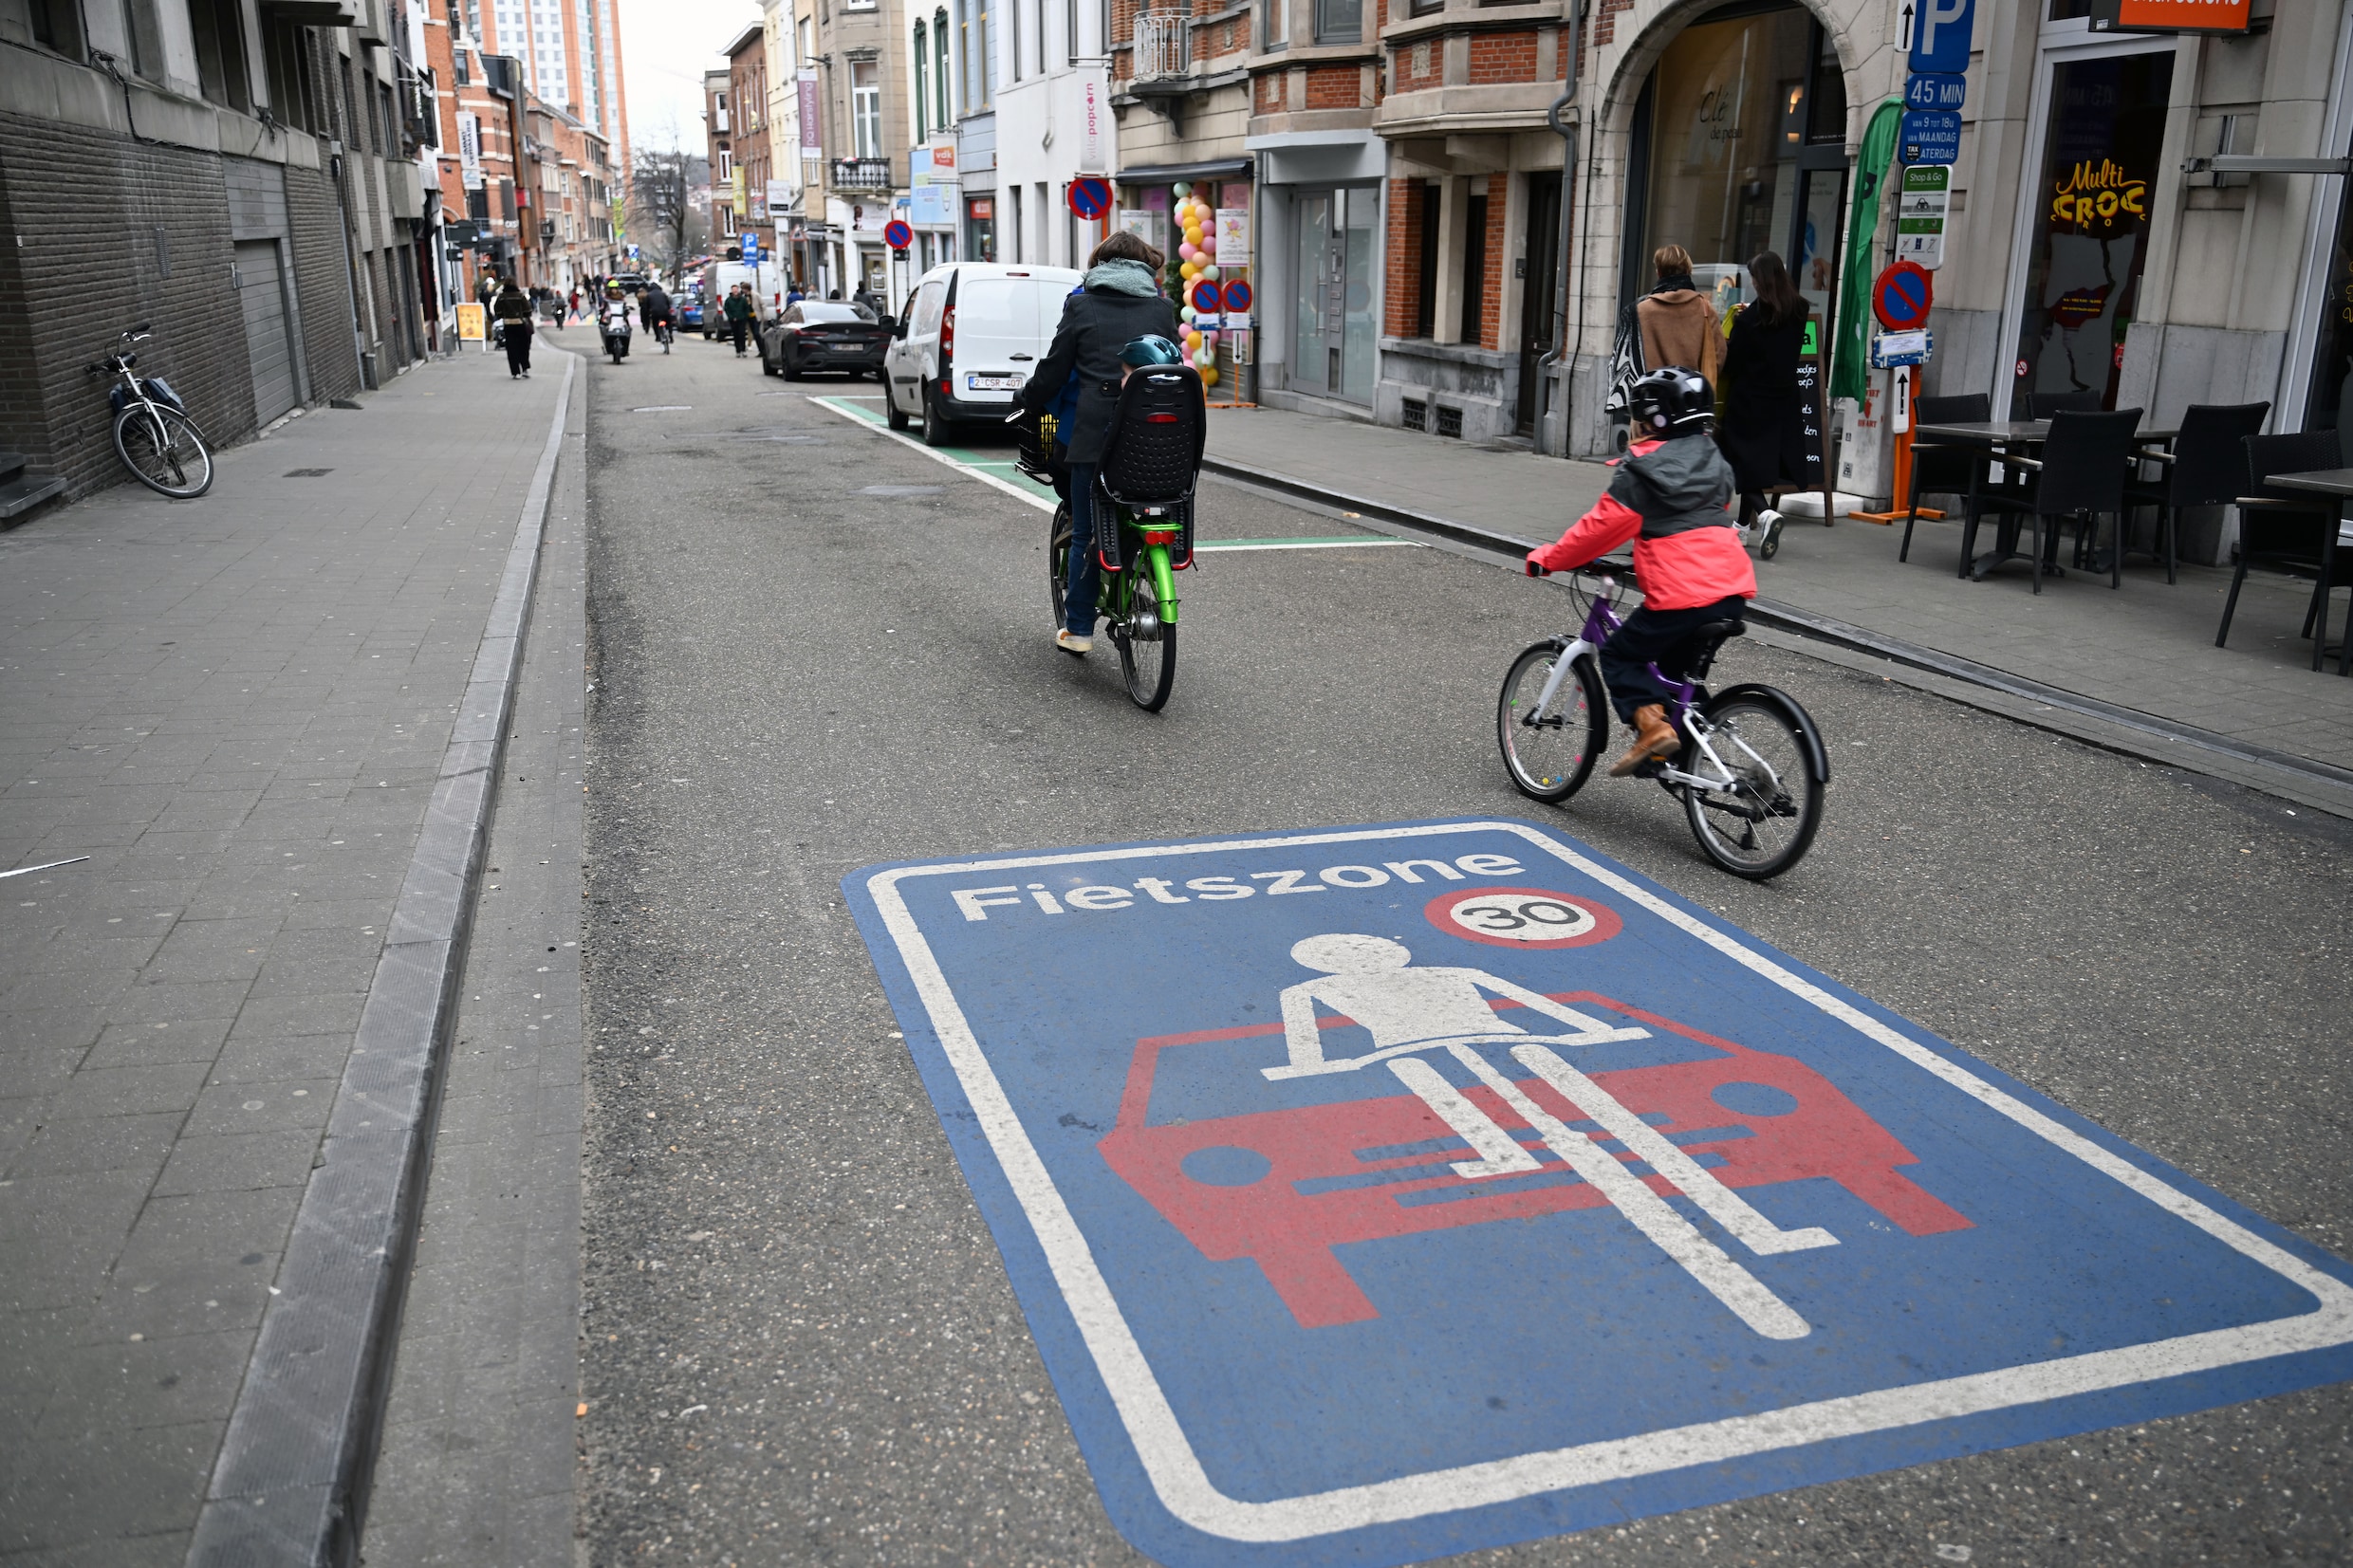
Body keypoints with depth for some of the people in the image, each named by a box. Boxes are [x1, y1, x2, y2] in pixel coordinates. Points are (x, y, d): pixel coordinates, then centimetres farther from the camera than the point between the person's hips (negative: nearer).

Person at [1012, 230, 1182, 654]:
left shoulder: (1081, 305, 4)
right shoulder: (1162, 308, 10)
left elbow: (1054, 369, 5)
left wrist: (1027, 401, 22)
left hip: (1096, 432, -2)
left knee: (1085, 532, 5)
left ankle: (1078, 628, 8)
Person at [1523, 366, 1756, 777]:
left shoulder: (1642, 470, -4)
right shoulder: (1715, 464, 19)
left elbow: (1601, 525, -4)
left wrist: (1549, 558, 7)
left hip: (1682, 595, -7)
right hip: (1734, 592, 8)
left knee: (1619, 654, 9)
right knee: (1679, 665, 26)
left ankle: (1650, 724, -10)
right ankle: (1683, 742, 21)